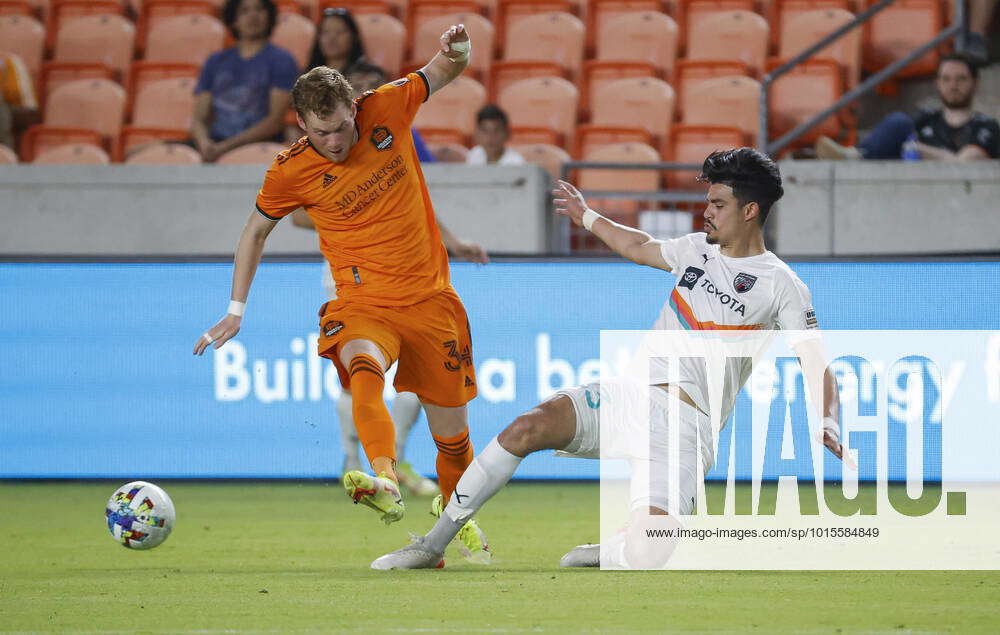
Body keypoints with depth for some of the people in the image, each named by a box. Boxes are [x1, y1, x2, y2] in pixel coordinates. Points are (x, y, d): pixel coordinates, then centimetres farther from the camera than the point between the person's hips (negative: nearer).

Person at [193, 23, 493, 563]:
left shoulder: (387, 108, -6)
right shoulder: (290, 173, -8)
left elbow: (444, 72, 9)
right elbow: (256, 230, 9)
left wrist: (456, 51, -15)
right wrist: (236, 309, 9)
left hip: (429, 299, 2)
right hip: (362, 303, -2)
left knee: (451, 430, 7)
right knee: (363, 367, -37)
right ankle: (386, 484, -57)